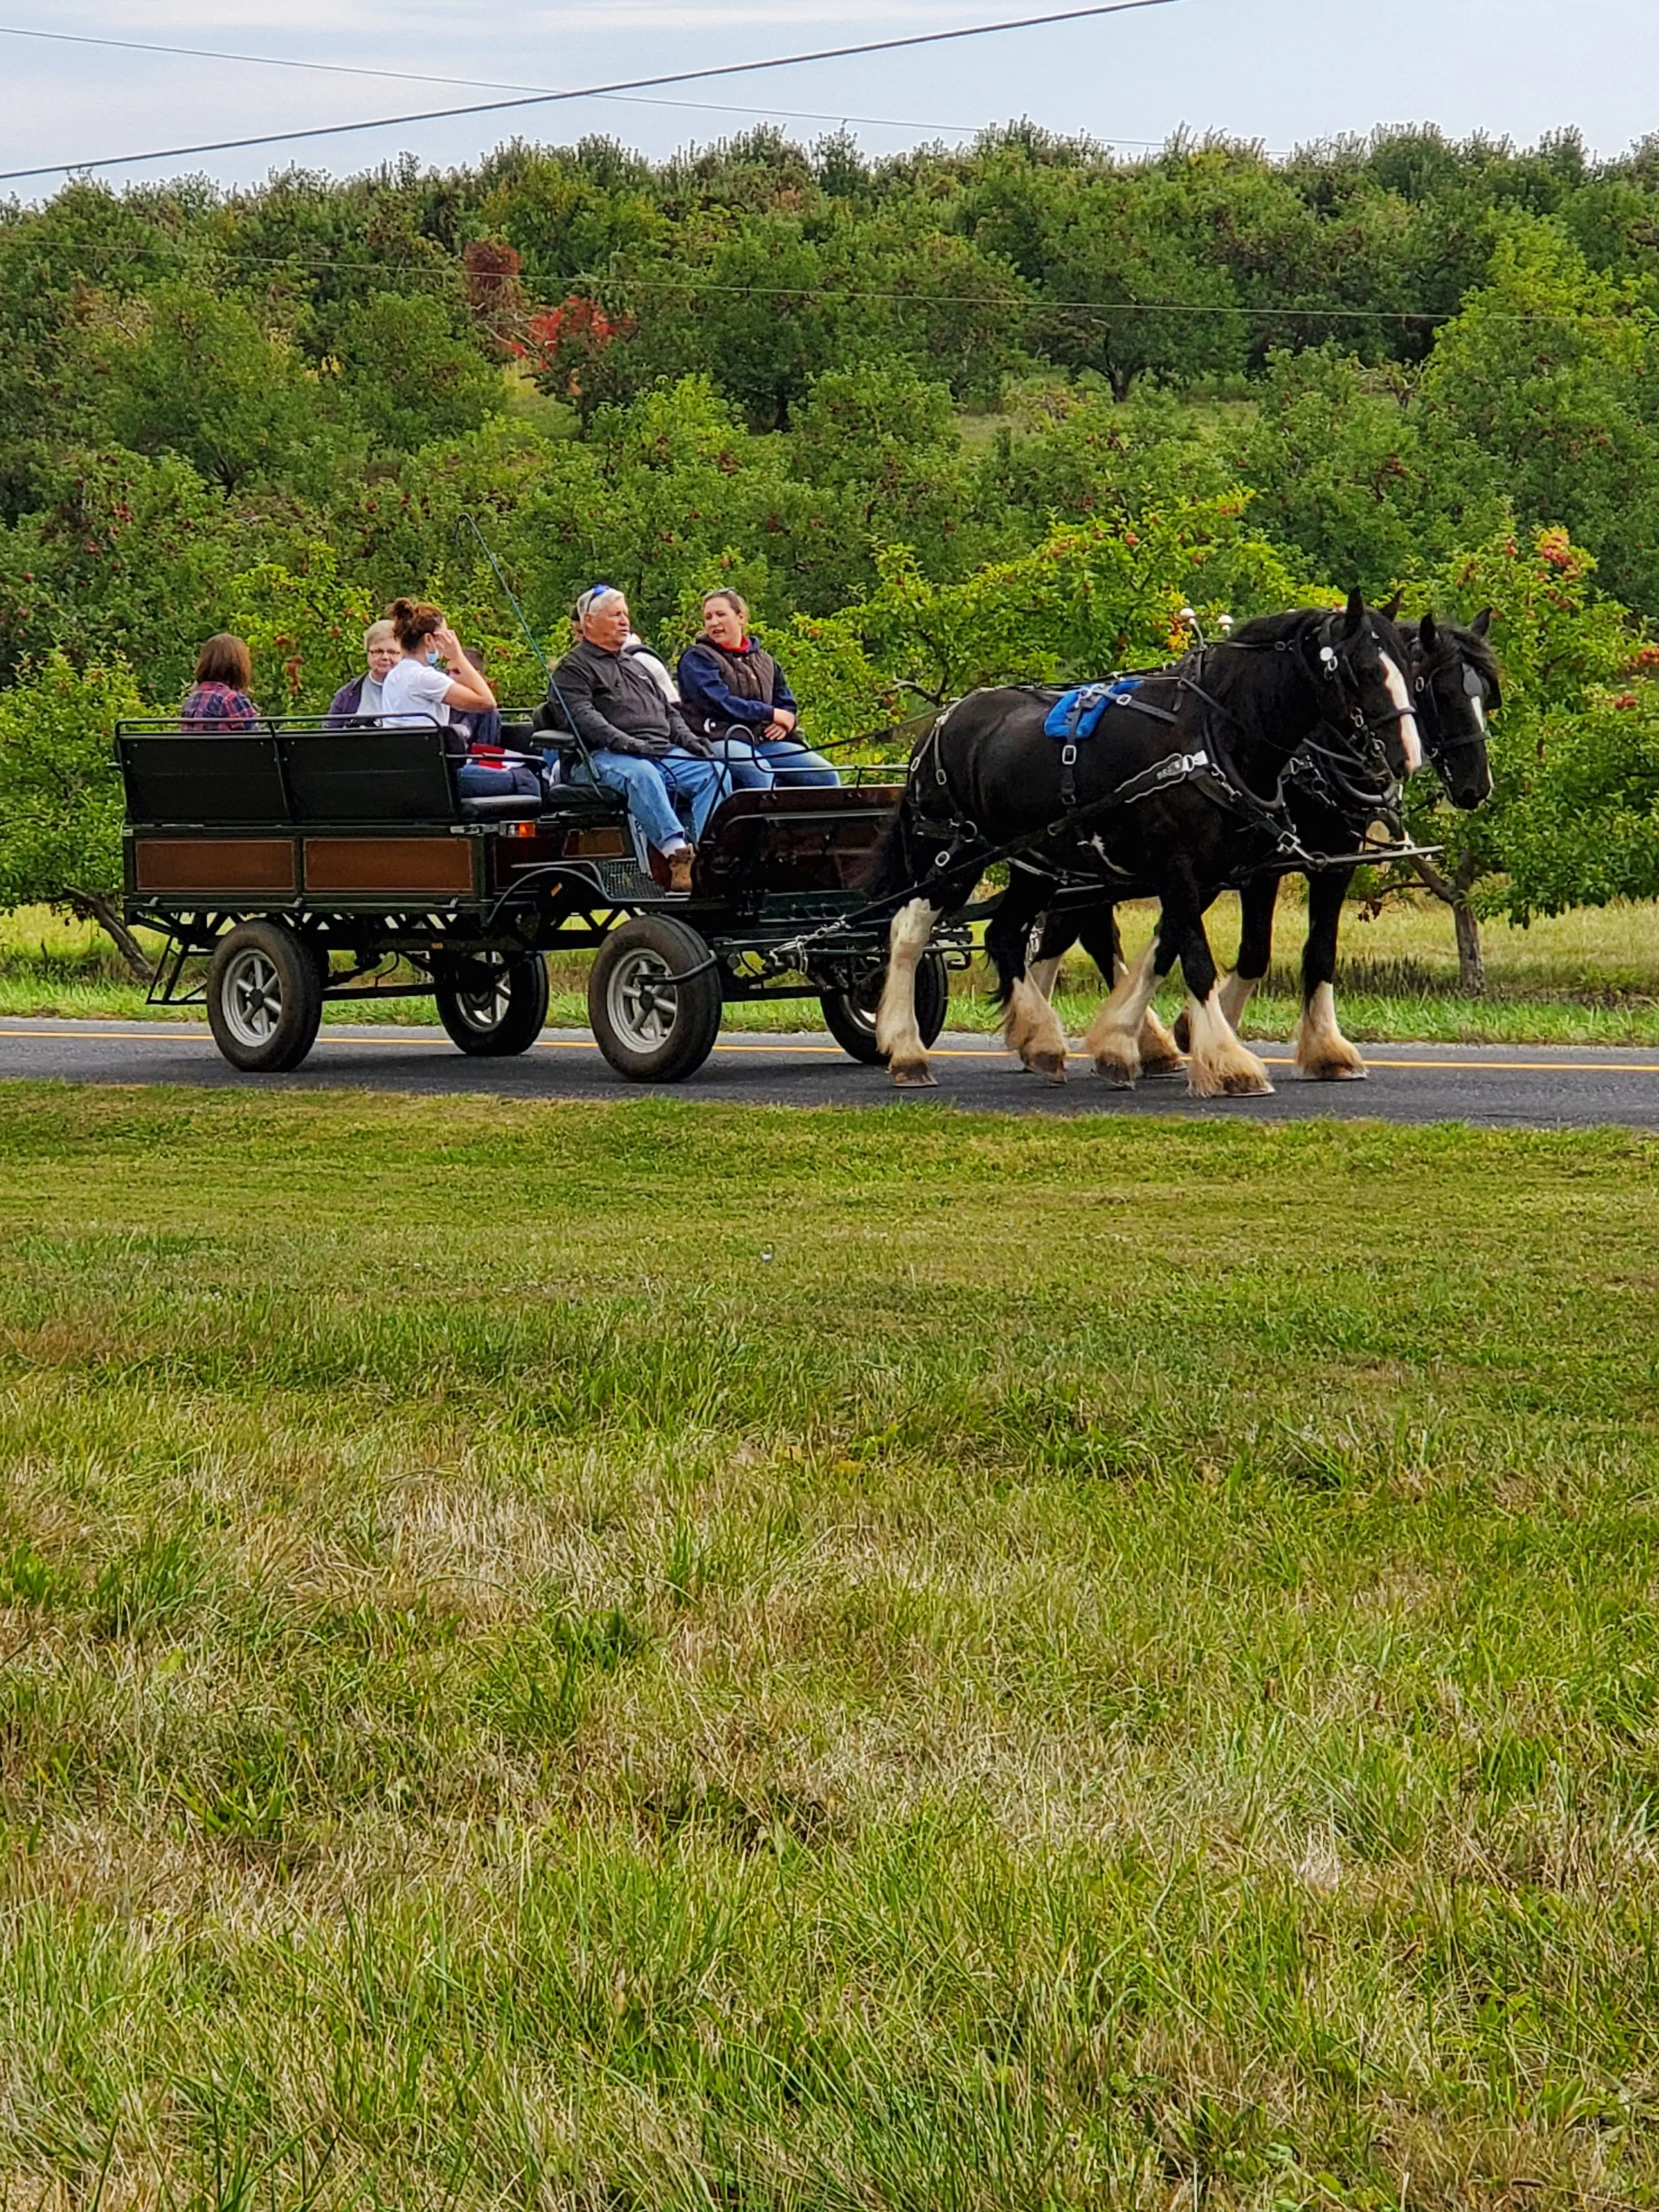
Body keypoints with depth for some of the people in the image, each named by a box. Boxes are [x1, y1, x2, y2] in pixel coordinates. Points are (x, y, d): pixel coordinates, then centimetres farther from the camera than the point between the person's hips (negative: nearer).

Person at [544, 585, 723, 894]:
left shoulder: (636, 665, 34)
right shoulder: (572, 669, 9)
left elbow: (668, 709, 33)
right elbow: (581, 717, -8)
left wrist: (685, 737, 10)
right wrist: (624, 743, -22)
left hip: (664, 751, 7)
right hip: (606, 757, -7)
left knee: (713, 773, -20)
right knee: (642, 775, -40)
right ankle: (677, 853, -54)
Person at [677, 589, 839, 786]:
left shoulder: (764, 660, 25)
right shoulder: (697, 658, 6)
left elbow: (787, 704, 26)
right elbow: (718, 702, -8)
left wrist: (786, 721, 0)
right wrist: (771, 714, -7)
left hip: (764, 740, 6)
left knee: (826, 775, -12)